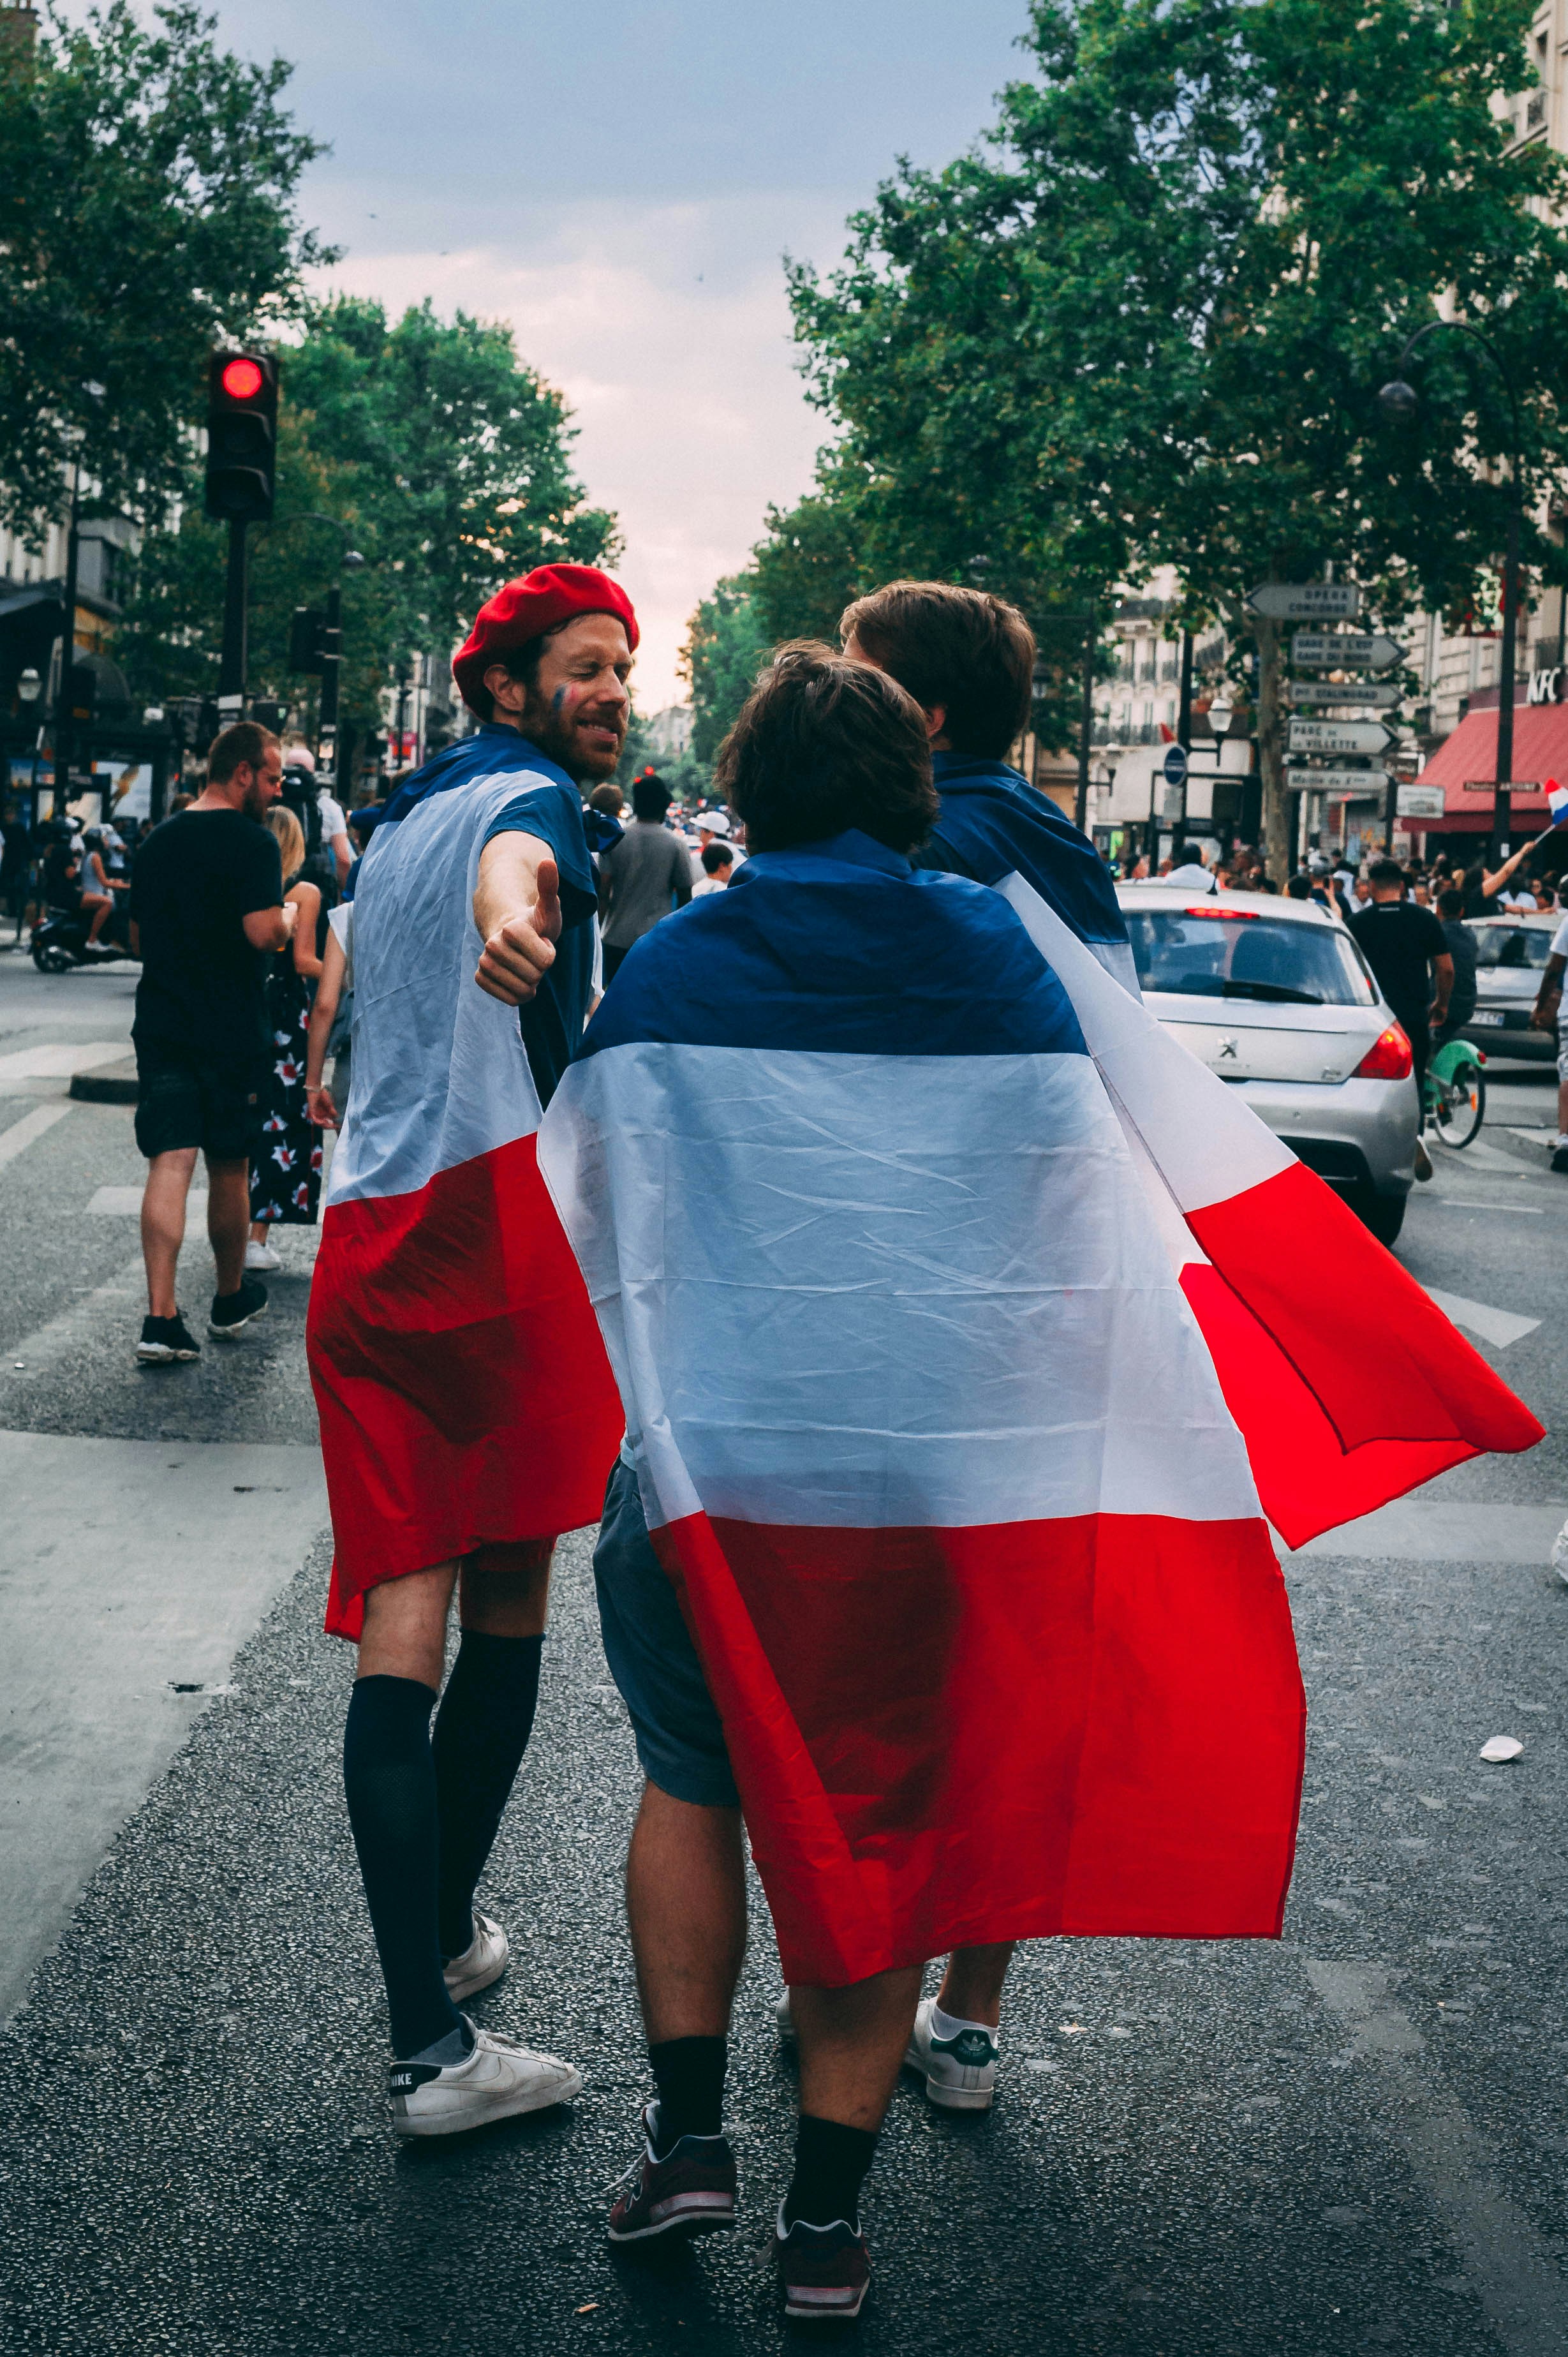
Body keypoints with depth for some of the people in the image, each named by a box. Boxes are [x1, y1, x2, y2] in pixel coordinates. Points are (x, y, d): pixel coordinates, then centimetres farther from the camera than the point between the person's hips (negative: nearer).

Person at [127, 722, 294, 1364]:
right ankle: (231, 1301, 27)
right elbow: (264, 932, -21)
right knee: (229, 1167, 10)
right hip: (230, 1031, -5)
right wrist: (289, 918, 0)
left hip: (160, 1023, 5)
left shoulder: (157, 841, 11)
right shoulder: (251, 841, -11)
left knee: (169, 1164, -2)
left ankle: (161, 1318, -12)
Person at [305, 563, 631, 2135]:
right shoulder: (525, 795, 0)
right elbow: (518, 854, -26)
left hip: (364, 1238, 7)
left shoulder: (395, 820, 25)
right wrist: (515, 913, -48)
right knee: (510, 1594, 9)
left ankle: (424, 2038, -4)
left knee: (401, 1615, -1)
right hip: (501, 1213, -7)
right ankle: (450, 1929, 20)